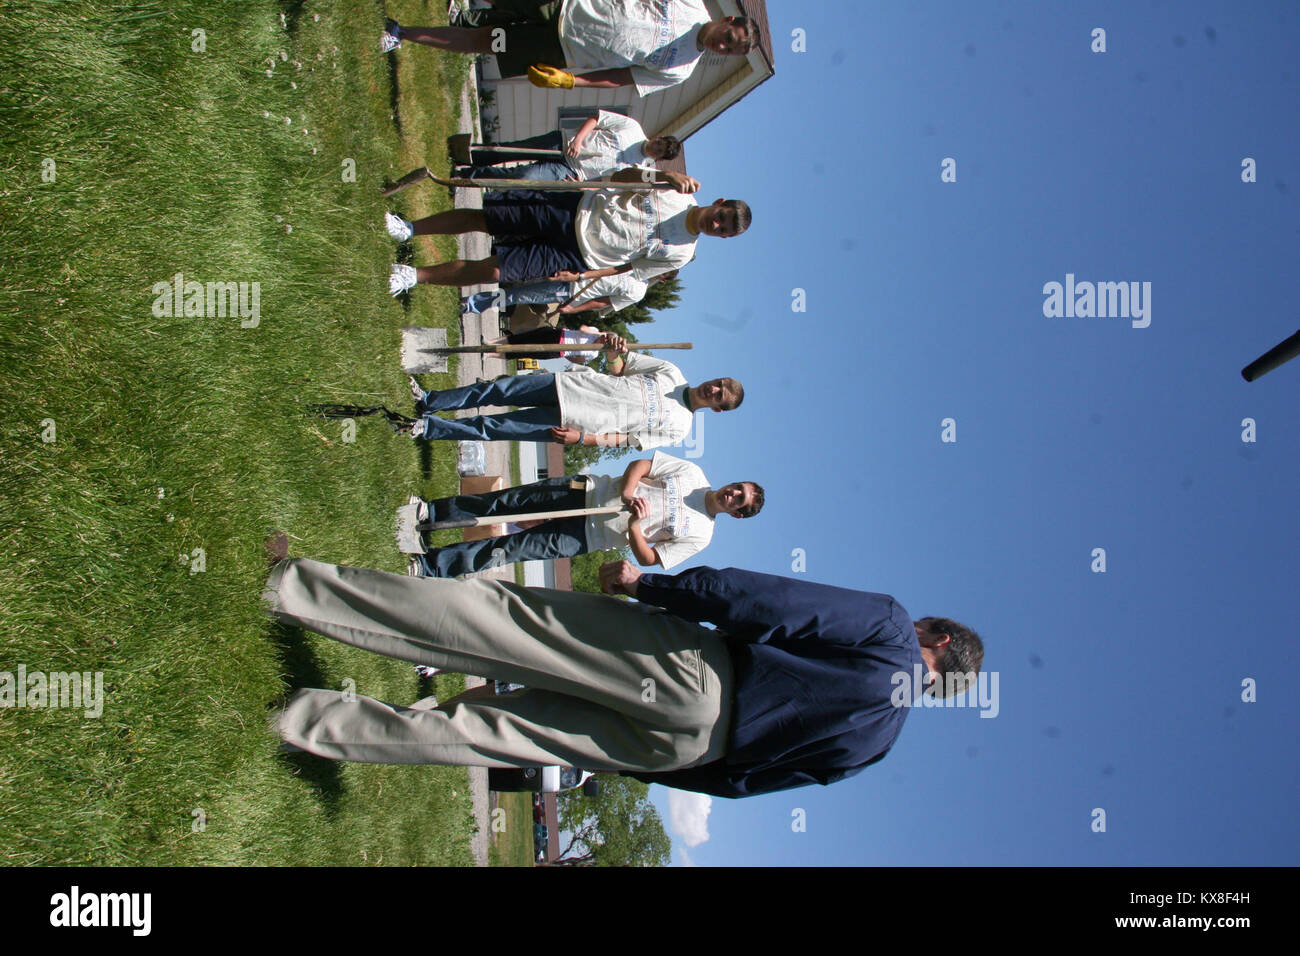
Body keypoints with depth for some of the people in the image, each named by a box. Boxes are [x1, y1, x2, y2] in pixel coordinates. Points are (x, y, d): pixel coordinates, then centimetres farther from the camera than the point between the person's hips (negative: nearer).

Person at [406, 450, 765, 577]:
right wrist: (627, 495, -19)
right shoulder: (692, 472, 2)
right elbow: (638, 466, 1)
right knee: (503, 502, -9)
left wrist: (633, 527, -24)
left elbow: (648, 559, -6)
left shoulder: (699, 535, -4)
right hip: (584, 490, 2)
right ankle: (428, 511, 3)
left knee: (509, 549, -12)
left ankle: (429, 566, -9)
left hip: (586, 536, -2)